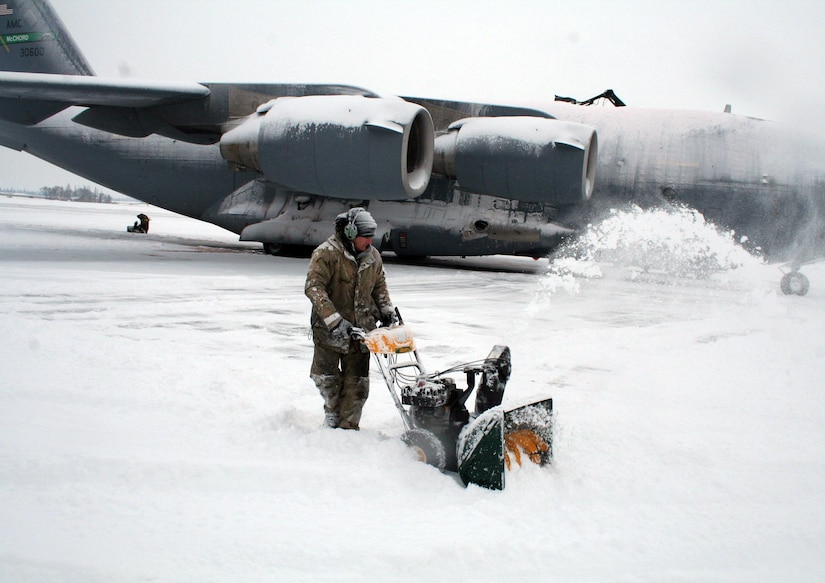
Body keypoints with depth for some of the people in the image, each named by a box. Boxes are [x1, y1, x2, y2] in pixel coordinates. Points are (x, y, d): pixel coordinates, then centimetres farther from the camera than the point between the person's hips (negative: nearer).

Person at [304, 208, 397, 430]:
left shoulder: (372, 256, 4)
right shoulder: (326, 253, -15)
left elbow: (379, 285, 19)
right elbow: (313, 287, -22)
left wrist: (386, 310, 3)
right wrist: (333, 319, -30)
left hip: (361, 329, 4)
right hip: (329, 330, -4)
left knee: (357, 384, 4)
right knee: (327, 378, 12)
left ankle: (348, 426, 16)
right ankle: (333, 415, 35)